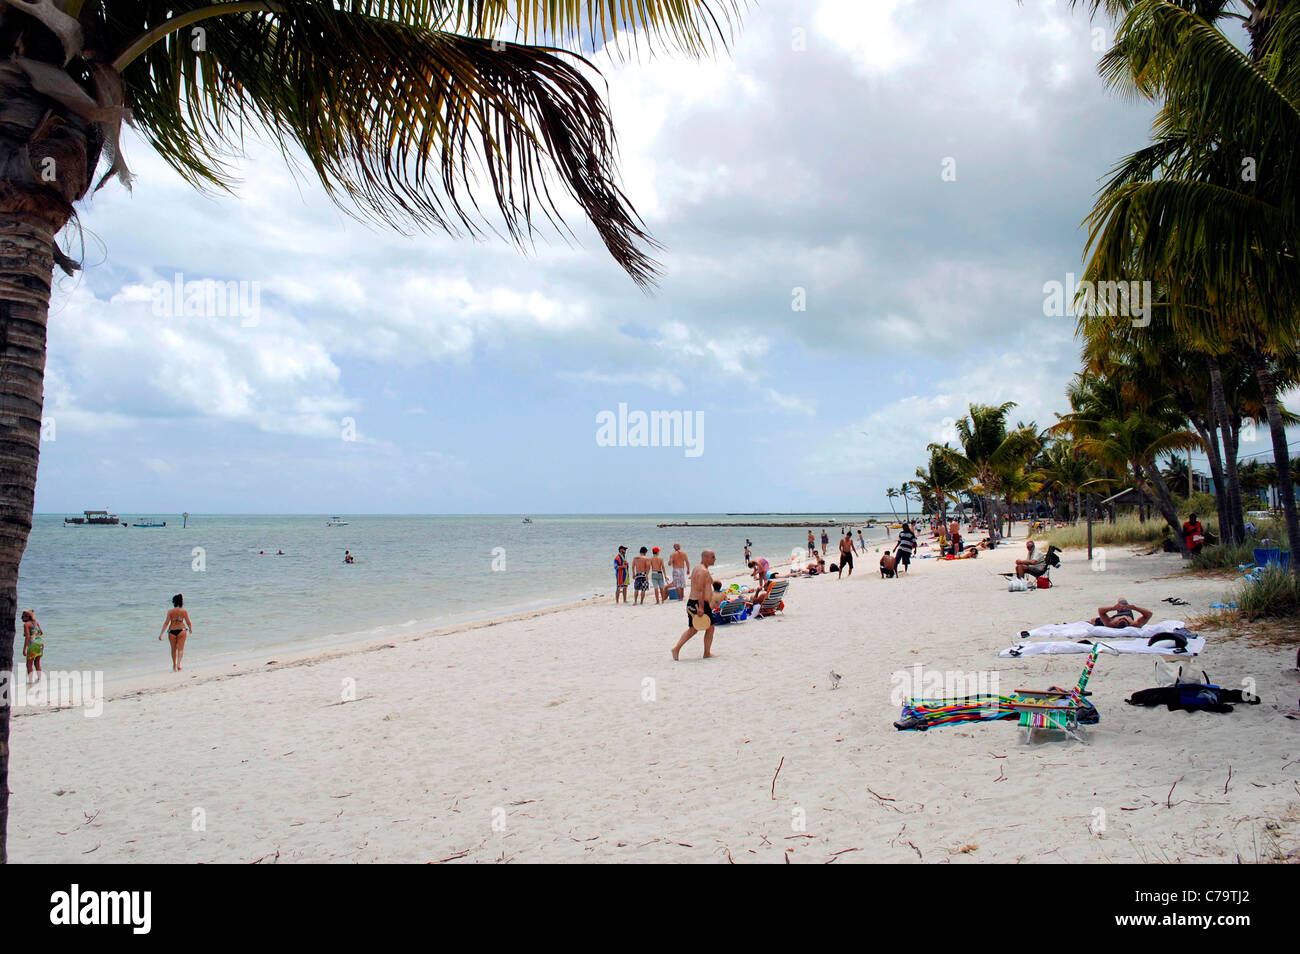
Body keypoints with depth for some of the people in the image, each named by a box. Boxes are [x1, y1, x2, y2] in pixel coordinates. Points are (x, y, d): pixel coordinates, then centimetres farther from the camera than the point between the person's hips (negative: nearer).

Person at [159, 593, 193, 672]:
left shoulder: (170, 611, -6)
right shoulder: (184, 611, -5)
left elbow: (166, 623, -9)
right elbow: (189, 623, 2)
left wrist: (161, 634, -5)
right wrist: (191, 630, 21)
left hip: (172, 631, 1)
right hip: (181, 630, -1)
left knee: (173, 649, 17)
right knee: (180, 648, 4)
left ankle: (174, 665, 30)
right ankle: (178, 663, -17)